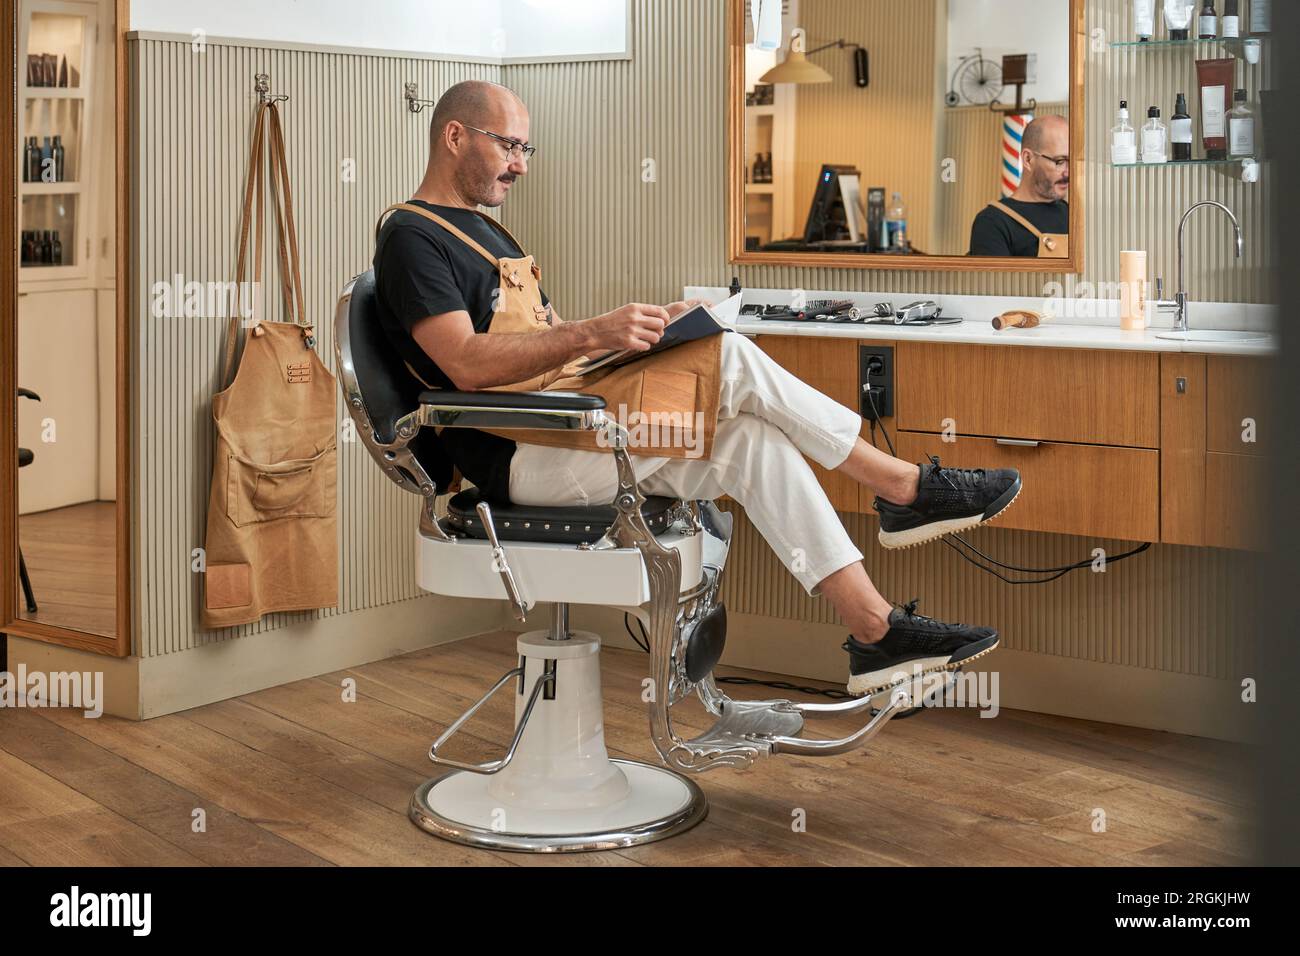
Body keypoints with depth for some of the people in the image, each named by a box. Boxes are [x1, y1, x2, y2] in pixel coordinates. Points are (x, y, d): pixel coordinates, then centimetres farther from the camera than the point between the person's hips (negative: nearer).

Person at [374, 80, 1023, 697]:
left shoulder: (483, 232, 24)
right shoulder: (411, 237, -8)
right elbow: (467, 363, -22)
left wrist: (640, 327, 4)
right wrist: (593, 332, -27)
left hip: (561, 429, 9)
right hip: (517, 458, -9)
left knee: (751, 438, -10)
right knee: (729, 357, -20)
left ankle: (876, 632, -13)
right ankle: (903, 488, -9)